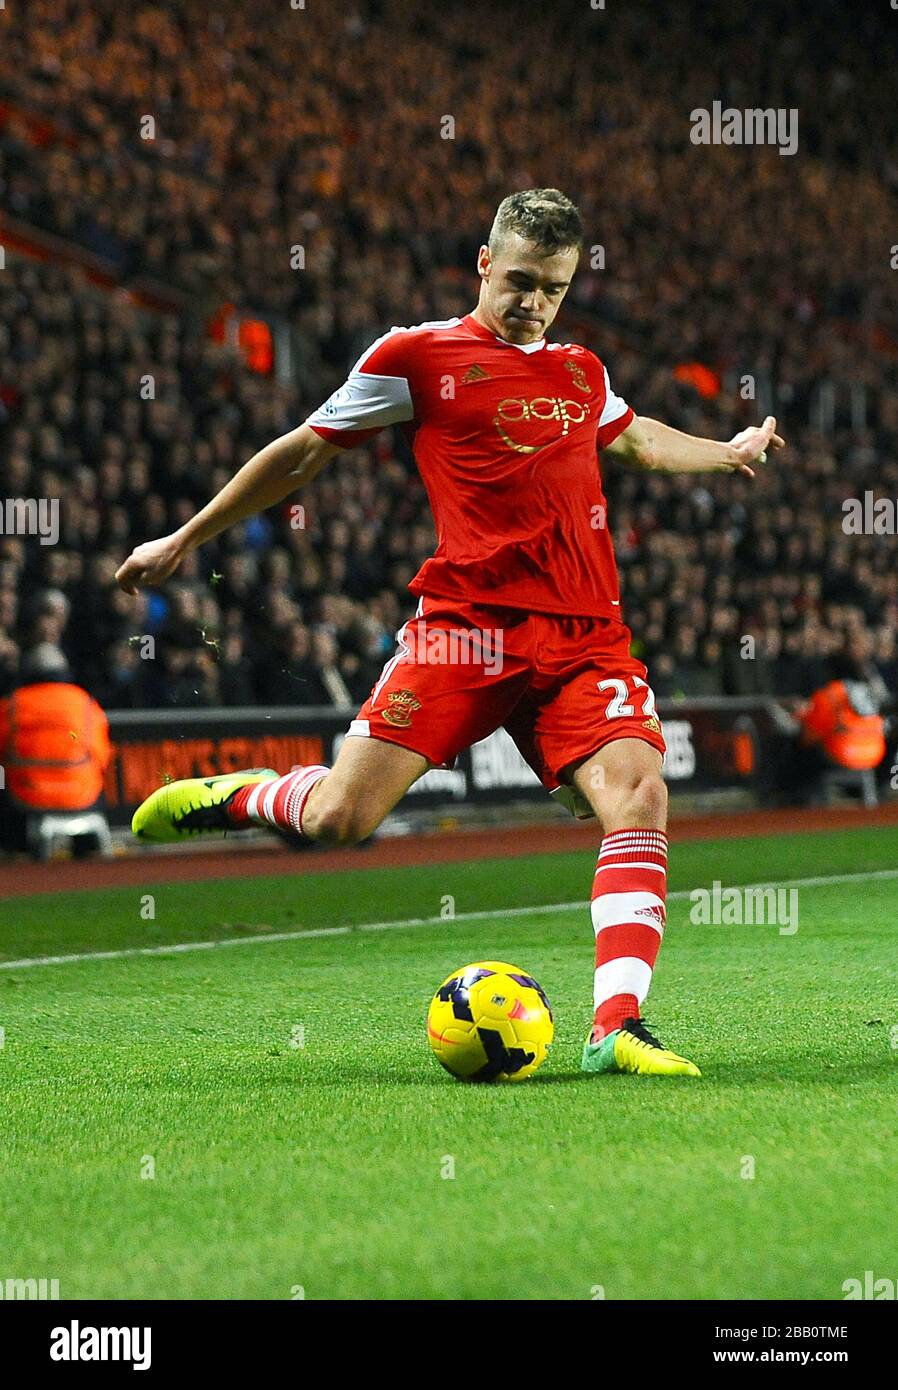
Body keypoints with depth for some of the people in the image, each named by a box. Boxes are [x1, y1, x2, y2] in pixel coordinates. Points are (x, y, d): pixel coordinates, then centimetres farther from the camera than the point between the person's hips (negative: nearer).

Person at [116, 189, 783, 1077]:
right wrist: (184, 541, 18)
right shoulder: (418, 356, 5)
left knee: (638, 798, -20)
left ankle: (617, 1027, -23)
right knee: (340, 819, -14)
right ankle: (235, 795, 20)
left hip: (584, 638, 4)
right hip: (467, 627, -4)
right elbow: (302, 453, 14)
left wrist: (728, 454, 37)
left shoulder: (580, 374, 20)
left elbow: (635, 438, 46)